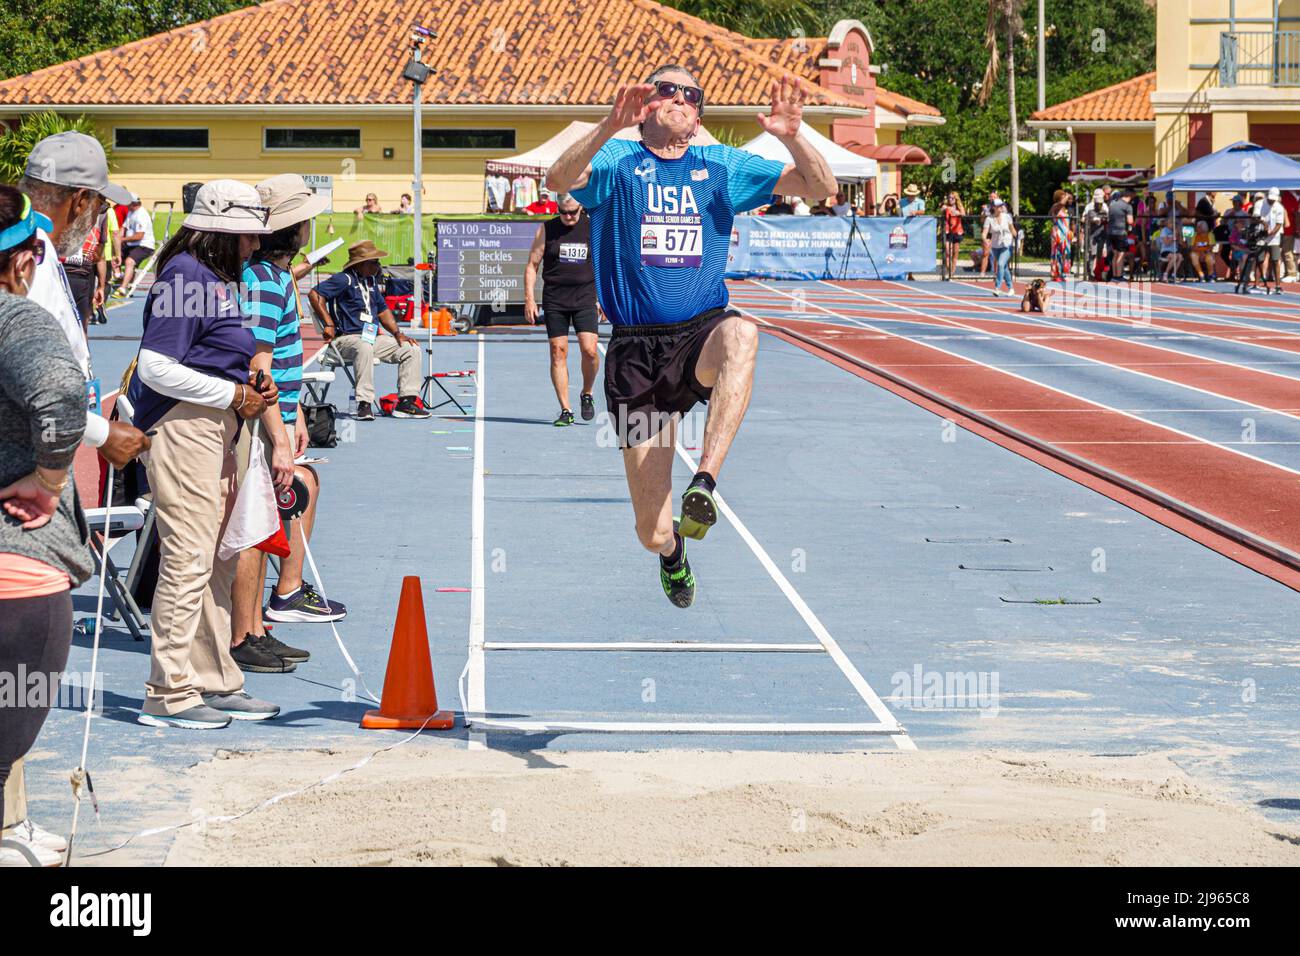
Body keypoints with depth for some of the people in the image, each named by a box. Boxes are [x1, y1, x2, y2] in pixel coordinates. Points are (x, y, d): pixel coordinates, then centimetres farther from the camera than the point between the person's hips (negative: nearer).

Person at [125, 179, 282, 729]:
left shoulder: (219, 276, 17)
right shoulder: (186, 276, -13)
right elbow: (155, 368, -19)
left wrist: (251, 385, 8)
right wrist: (233, 395, -14)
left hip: (216, 427, 10)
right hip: (184, 425, -10)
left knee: (219, 560, 14)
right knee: (188, 559, -10)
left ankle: (216, 683, 22)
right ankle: (169, 694, -6)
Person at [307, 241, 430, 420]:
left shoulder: (371, 281, 18)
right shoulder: (345, 279, -9)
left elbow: (382, 310, 25)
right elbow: (314, 294, -18)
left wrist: (398, 334, 11)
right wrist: (329, 324, -21)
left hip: (373, 338, 9)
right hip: (346, 339, -9)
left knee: (411, 349, -2)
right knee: (364, 348, -42)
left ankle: (406, 401, -6)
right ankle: (364, 404, -40)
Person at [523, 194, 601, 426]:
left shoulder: (594, 228, 5)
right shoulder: (547, 229, 4)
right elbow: (532, 265, 6)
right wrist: (529, 298, -3)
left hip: (585, 297, 0)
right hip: (554, 300, 0)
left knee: (589, 350, -13)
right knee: (558, 353, -2)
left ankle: (587, 394, 14)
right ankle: (565, 411, 3)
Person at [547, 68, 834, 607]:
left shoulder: (722, 167, 11)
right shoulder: (617, 161, 3)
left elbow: (820, 188, 5)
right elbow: (559, 180, -19)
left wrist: (791, 136, -15)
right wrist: (611, 127, -34)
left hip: (702, 333, 1)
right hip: (636, 351, -1)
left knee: (740, 336, -41)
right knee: (652, 533, -1)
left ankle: (705, 481, -43)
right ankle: (672, 550, 38)